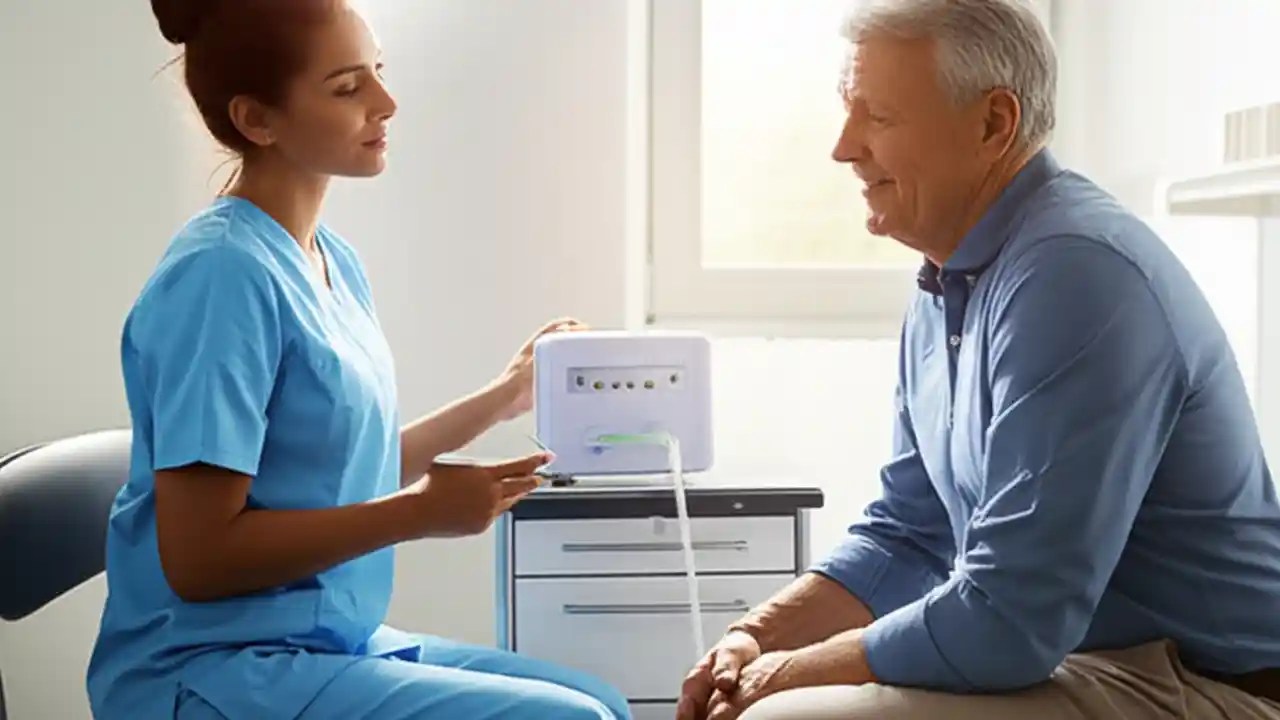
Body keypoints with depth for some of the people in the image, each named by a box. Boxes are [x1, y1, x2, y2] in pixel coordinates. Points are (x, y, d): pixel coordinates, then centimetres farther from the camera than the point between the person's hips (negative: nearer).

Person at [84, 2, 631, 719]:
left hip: (333, 642, 9)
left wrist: (504, 396, 17)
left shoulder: (337, 262, 7)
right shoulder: (222, 274, -20)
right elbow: (198, 558, -21)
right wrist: (421, 513, -19)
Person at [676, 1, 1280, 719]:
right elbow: (906, 535, 13)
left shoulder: (1073, 275, -23)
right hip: (1056, 652, 9)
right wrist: (758, 635, -2)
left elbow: (1006, 621, -26)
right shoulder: (952, 284, 7)